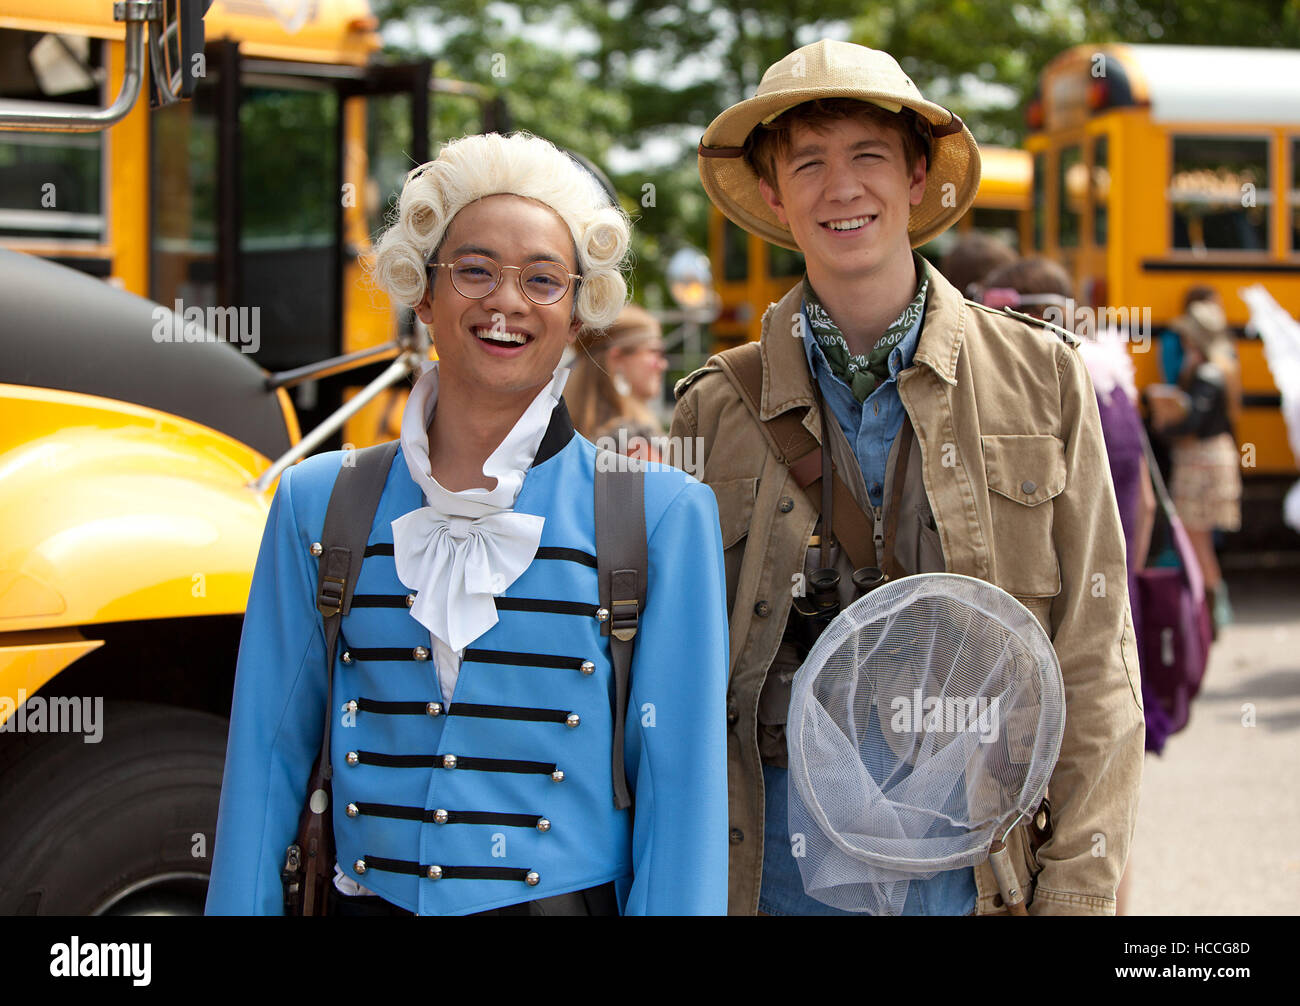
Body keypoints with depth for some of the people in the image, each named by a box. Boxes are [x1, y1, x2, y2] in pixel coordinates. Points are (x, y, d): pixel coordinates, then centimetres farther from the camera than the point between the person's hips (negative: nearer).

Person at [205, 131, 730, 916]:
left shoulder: (662, 515, -5)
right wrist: (241, 906, -1)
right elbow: (270, 750, 3)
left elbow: (683, 779, -6)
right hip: (369, 901, 2)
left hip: (568, 896, -2)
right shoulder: (318, 504, 1)